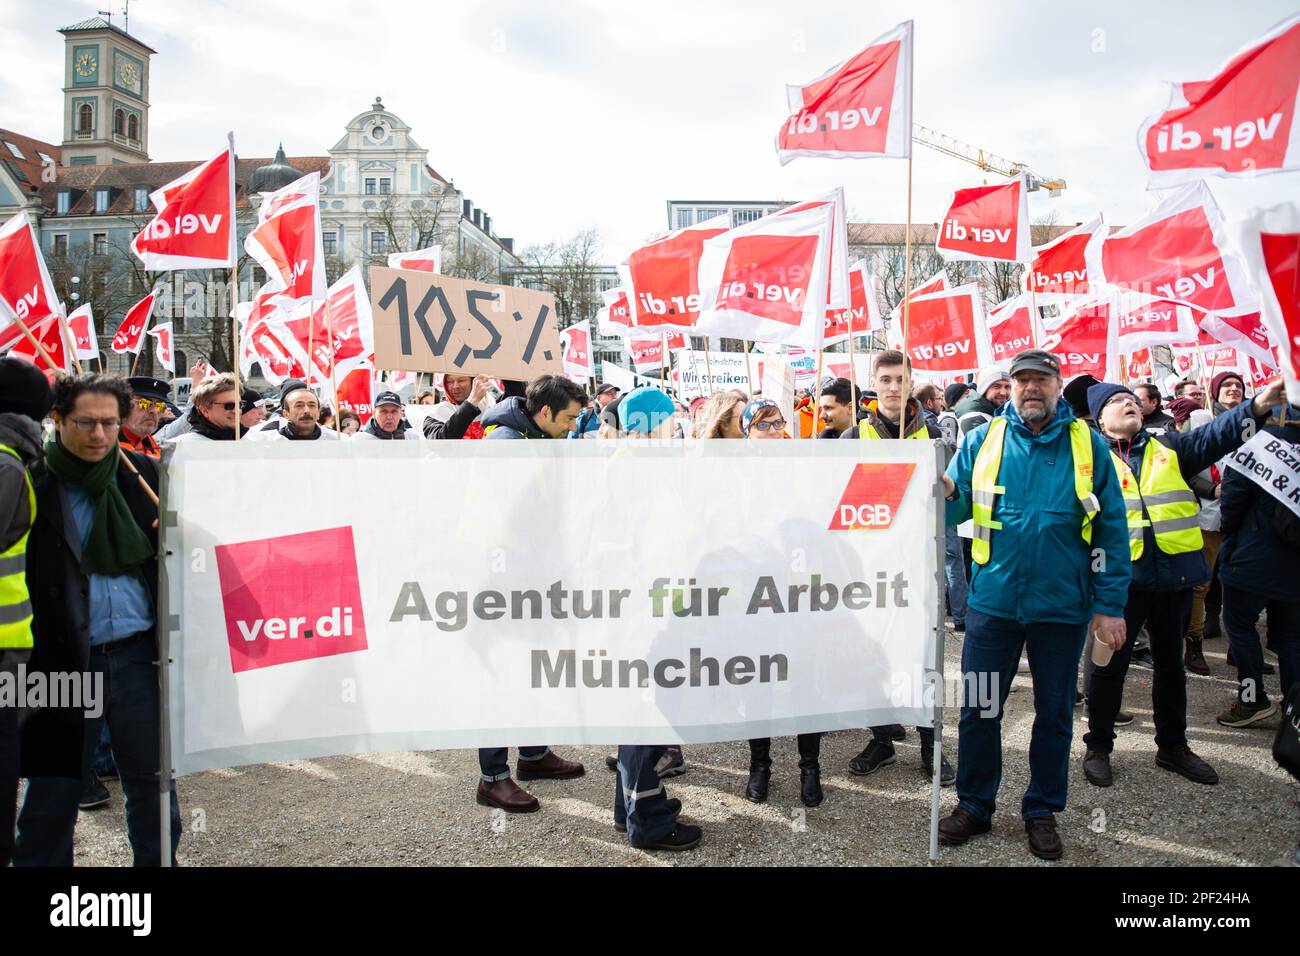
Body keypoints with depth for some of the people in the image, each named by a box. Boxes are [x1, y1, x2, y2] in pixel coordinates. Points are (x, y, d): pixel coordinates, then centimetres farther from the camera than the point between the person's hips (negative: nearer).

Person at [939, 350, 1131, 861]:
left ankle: (1042, 811, 30)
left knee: (1055, 714, 13)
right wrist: (943, 493, -25)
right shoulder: (981, 441, 1)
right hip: (993, 601, 1)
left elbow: (1112, 529, -2)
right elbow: (955, 511, -1)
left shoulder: (1087, 445, -2)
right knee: (978, 708, 8)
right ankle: (974, 805, 26)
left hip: (1062, 604, 0)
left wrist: (1110, 606, -5)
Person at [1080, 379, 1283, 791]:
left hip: (1174, 573, 4)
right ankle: (1098, 746, 17)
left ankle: (1173, 745, 30)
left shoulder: (1169, 446, 11)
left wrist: (1257, 407, -20)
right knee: (1109, 663, 3)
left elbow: (1214, 436, -3)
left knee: (1170, 663, 16)